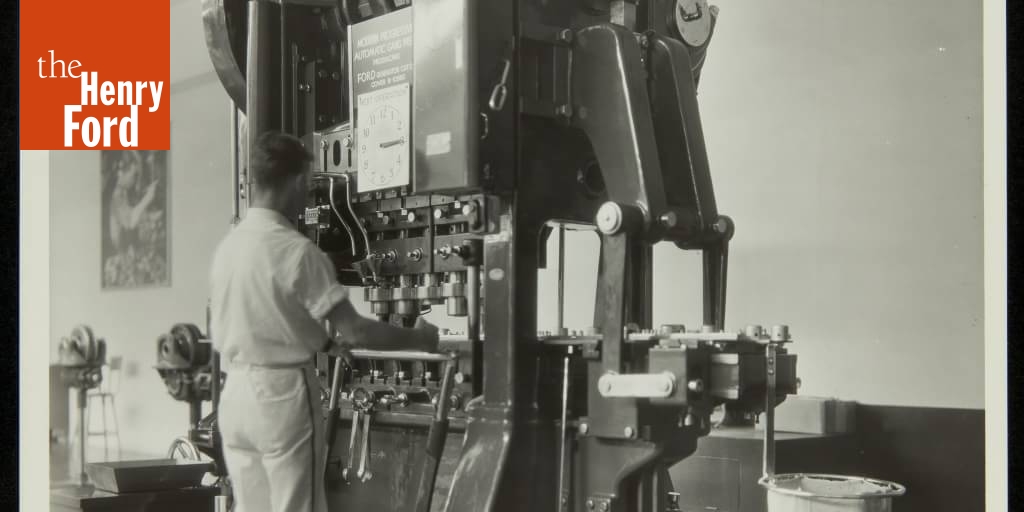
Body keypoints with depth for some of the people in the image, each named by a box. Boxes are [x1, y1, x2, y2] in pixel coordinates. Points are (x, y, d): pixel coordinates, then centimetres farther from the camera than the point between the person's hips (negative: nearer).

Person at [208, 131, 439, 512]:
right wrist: (418, 339, -2)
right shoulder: (297, 251, -14)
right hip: (282, 393, -7)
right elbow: (355, 330, -17)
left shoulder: (226, 247, 8)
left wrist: (323, 343, 20)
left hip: (235, 393, 7)